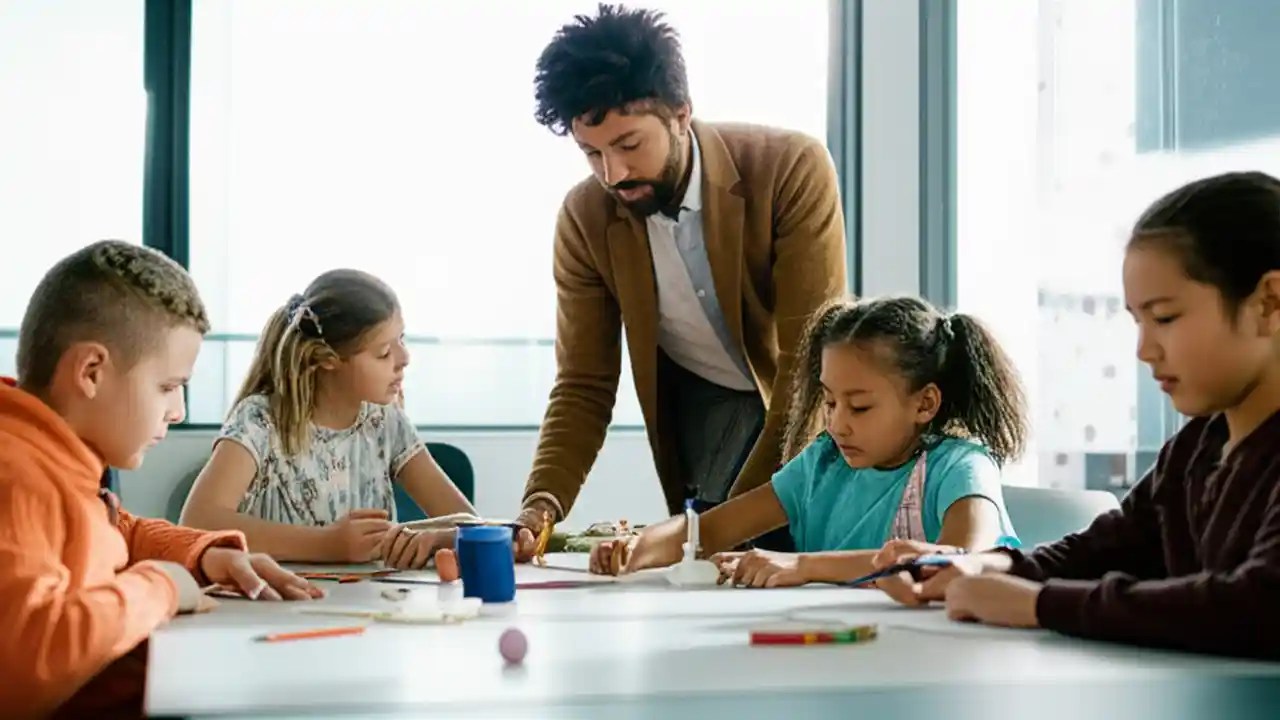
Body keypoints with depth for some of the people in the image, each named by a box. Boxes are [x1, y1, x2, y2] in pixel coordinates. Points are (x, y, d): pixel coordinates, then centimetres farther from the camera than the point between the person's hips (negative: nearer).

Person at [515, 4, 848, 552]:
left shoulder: (792, 169, -25)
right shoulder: (584, 219, -14)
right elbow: (584, 384, -8)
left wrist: (736, 516, -32)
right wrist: (541, 505, -26)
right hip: (705, 410, 2)